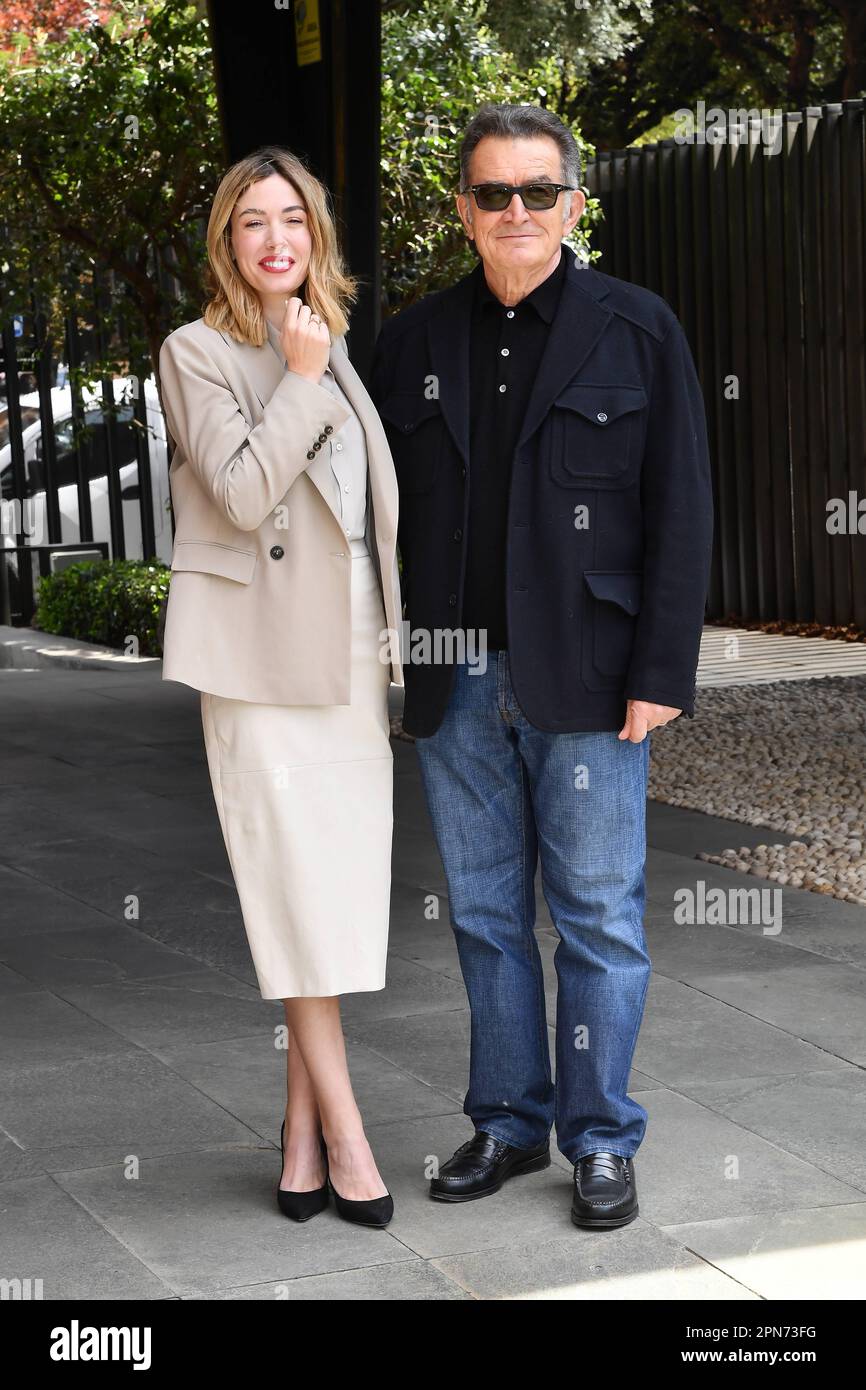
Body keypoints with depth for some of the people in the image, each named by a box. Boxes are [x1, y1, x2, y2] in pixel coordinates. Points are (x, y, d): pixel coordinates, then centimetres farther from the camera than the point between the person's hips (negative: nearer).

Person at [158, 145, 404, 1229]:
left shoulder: (332, 350, 18)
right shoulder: (199, 353, -2)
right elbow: (244, 492, -16)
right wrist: (302, 378, -12)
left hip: (349, 651, 6)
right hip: (265, 652, -6)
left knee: (336, 893, 5)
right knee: (302, 890, -6)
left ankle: (304, 1131, 13)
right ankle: (343, 1135, 1)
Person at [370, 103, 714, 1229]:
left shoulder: (639, 330, 0)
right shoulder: (414, 341, 10)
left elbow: (682, 515, -2)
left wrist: (662, 673, -9)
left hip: (586, 678, -3)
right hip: (455, 685, 4)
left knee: (599, 917, 3)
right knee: (486, 915, 12)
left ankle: (600, 1139, 16)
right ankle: (508, 1123, 25)